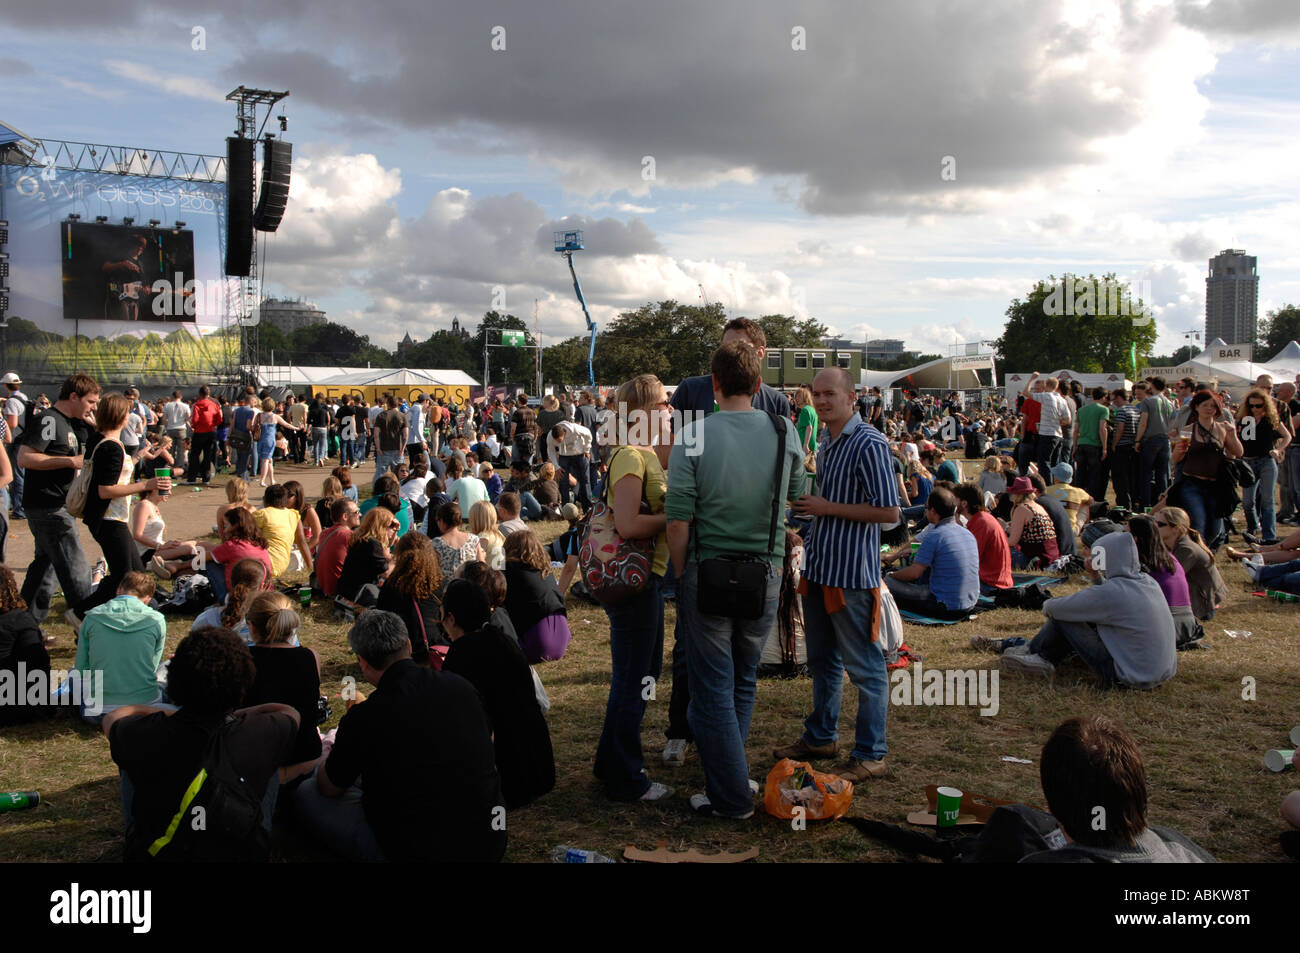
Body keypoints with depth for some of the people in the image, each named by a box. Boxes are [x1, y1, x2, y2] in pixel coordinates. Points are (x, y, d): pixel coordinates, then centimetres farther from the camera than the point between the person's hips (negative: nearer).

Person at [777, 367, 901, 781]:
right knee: (821, 660, 19)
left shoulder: (869, 444, -16)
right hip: (818, 566, 9)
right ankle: (821, 736, 34)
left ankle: (870, 754, 13)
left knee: (864, 666, 2)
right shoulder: (826, 443, 12)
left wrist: (827, 508, -18)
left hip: (852, 572, -9)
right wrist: (806, 502, 4)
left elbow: (890, 511, -21)